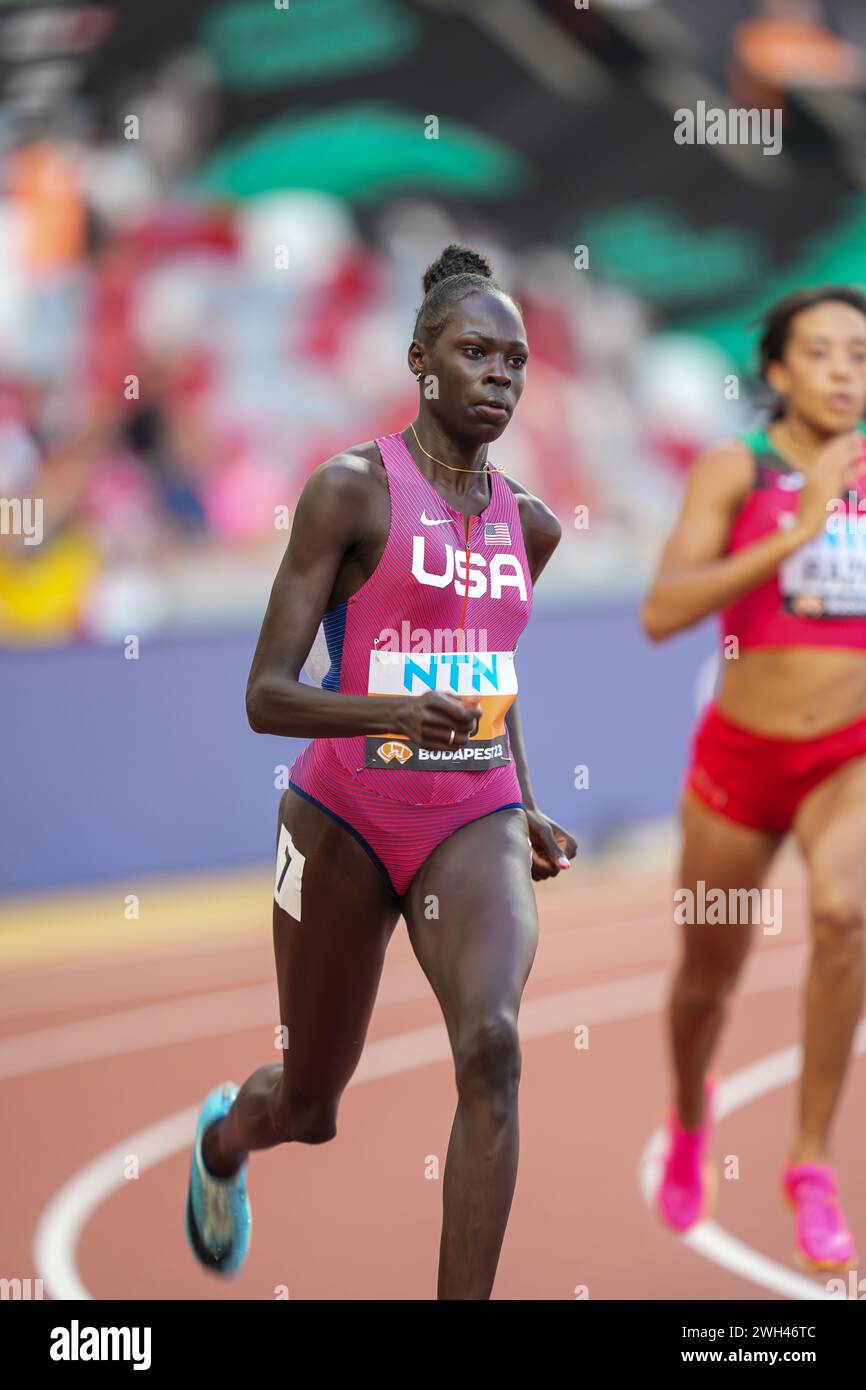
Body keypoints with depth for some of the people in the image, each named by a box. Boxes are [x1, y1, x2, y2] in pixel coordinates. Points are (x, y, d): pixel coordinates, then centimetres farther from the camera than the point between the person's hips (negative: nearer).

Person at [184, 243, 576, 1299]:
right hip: (345, 822, -3)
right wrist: (395, 713, -34)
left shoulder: (529, 525, 7)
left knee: (492, 1044, -26)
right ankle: (227, 1132, 54)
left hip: (472, 825, 3)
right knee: (310, 1109, 14)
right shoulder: (352, 489, -11)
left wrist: (526, 811, 15)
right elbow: (266, 696, -16)